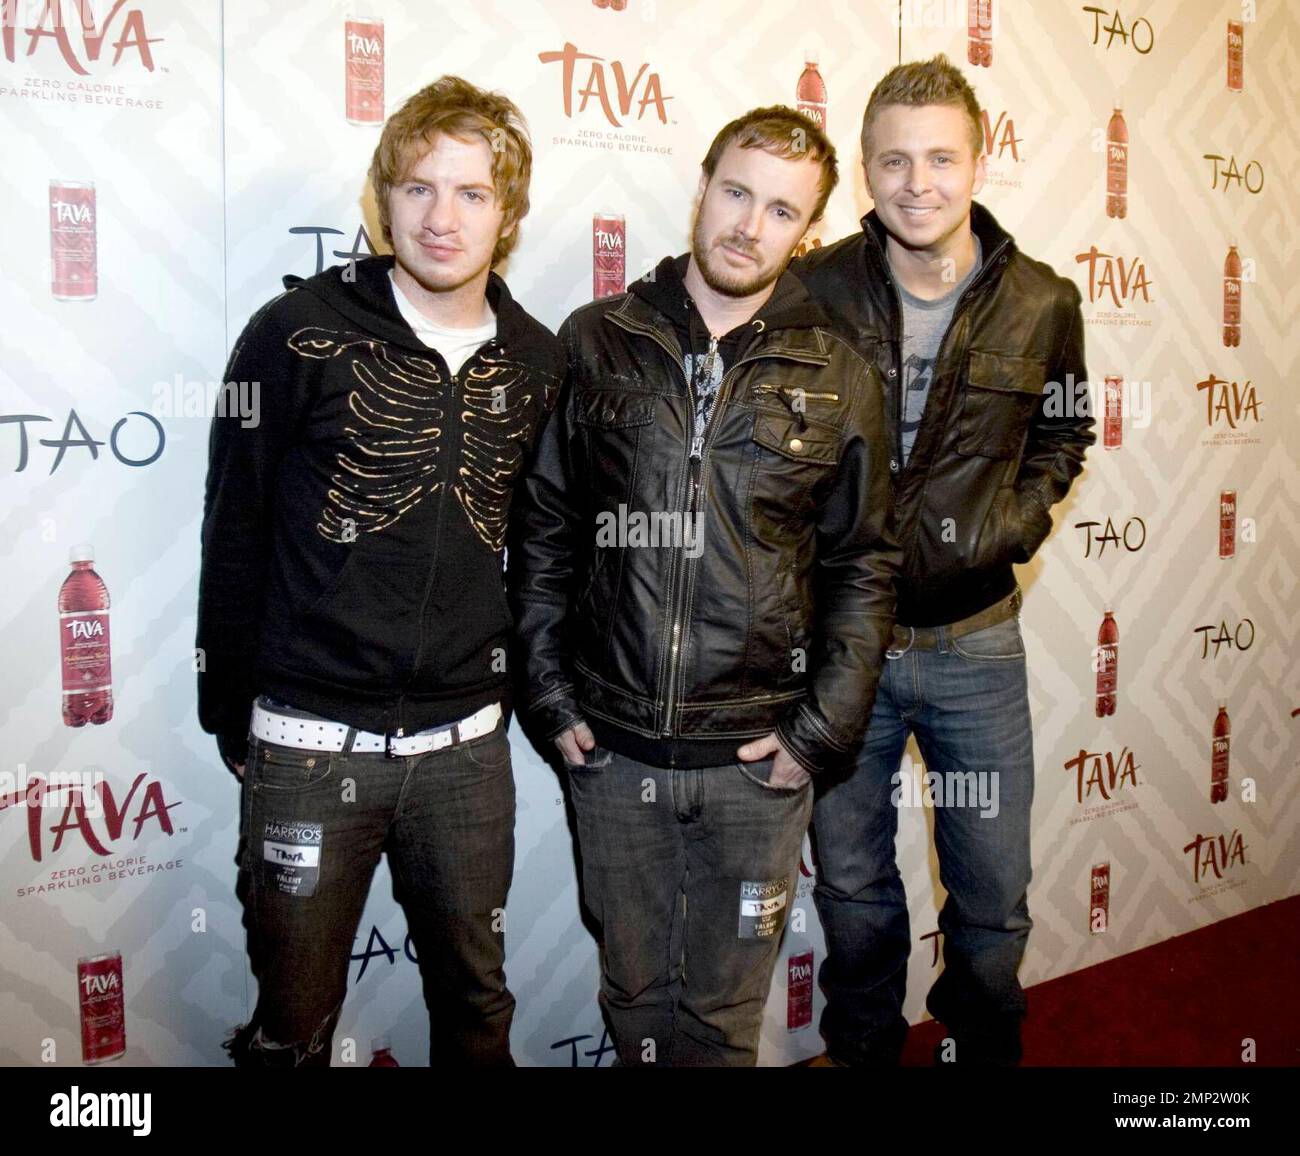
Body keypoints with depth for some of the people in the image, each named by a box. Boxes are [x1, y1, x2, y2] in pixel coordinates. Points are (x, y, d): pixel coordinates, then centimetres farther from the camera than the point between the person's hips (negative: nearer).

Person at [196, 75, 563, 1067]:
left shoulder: (539, 363, 3)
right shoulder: (301, 334, -7)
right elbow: (234, 533, -2)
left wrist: (517, 688, 12)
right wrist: (230, 715, 1)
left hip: (466, 745, 3)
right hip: (310, 743, -3)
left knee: (477, 1001, 18)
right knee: (294, 1022, 11)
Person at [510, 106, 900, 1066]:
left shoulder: (836, 378, 0)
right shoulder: (596, 344, 0)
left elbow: (863, 568, 3)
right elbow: (543, 533, 5)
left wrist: (822, 729, -4)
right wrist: (552, 695, 1)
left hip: (758, 758, 0)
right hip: (612, 748, 1)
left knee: (725, 1011, 14)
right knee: (635, 992, 17)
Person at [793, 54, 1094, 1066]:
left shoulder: (1041, 303, -4)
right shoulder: (814, 291, -8)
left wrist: (1010, 522, -4)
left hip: (976, 639, 1)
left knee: (995, 897, 13)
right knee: (852, 886, 16)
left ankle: (986, 1048, 38)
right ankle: (861, 1051, 39)